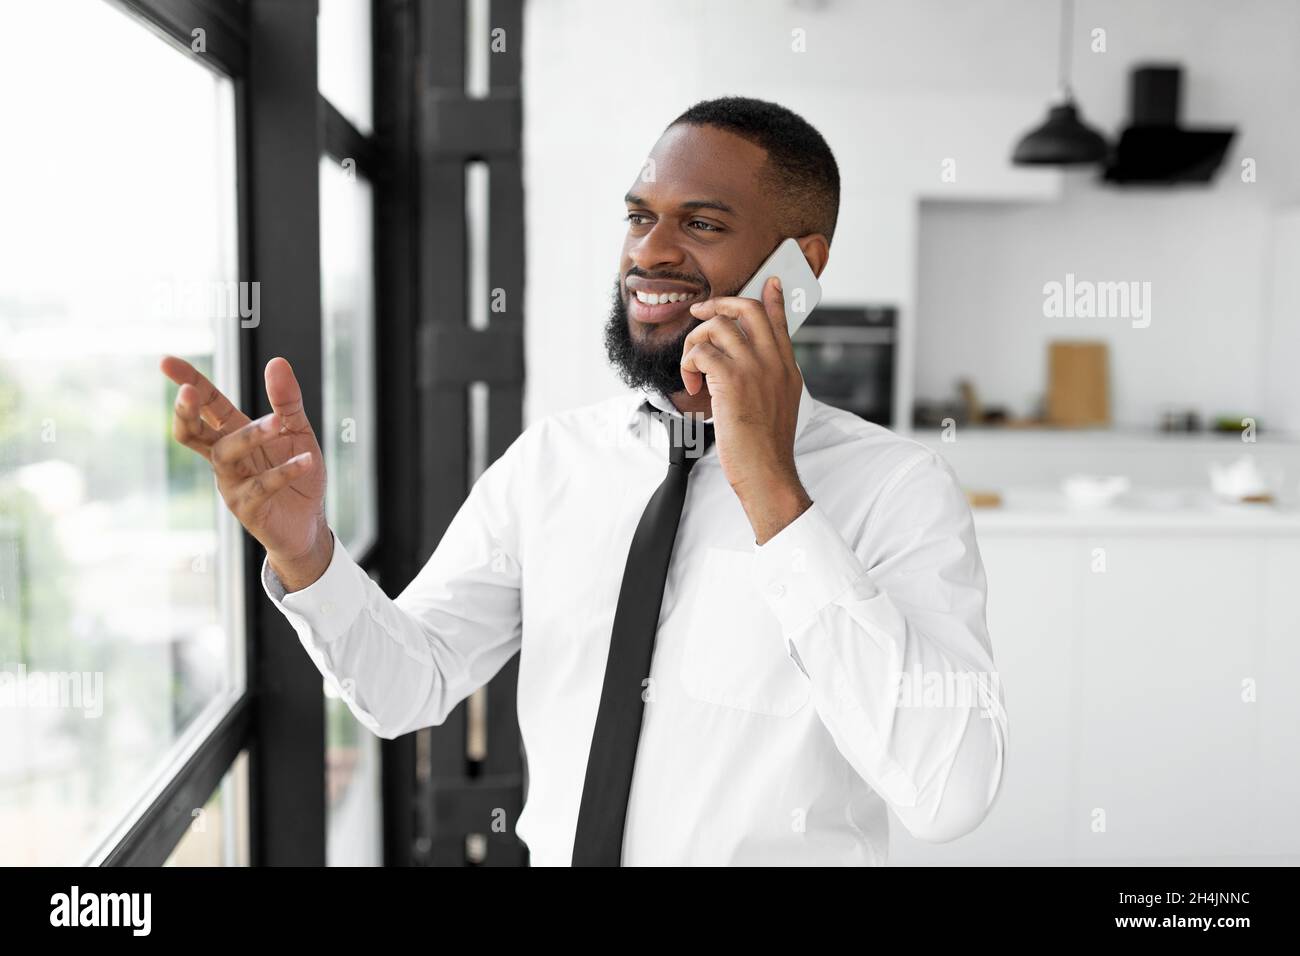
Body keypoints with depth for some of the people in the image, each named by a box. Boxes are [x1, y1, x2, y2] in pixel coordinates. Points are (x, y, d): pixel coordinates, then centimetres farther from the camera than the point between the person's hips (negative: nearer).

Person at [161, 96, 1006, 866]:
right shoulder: (550, 459, -3)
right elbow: (412, 686, -3)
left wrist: (776, 494, -31)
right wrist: (303, 549, -21)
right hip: (556, 848, 3)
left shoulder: (901, 490, -16)